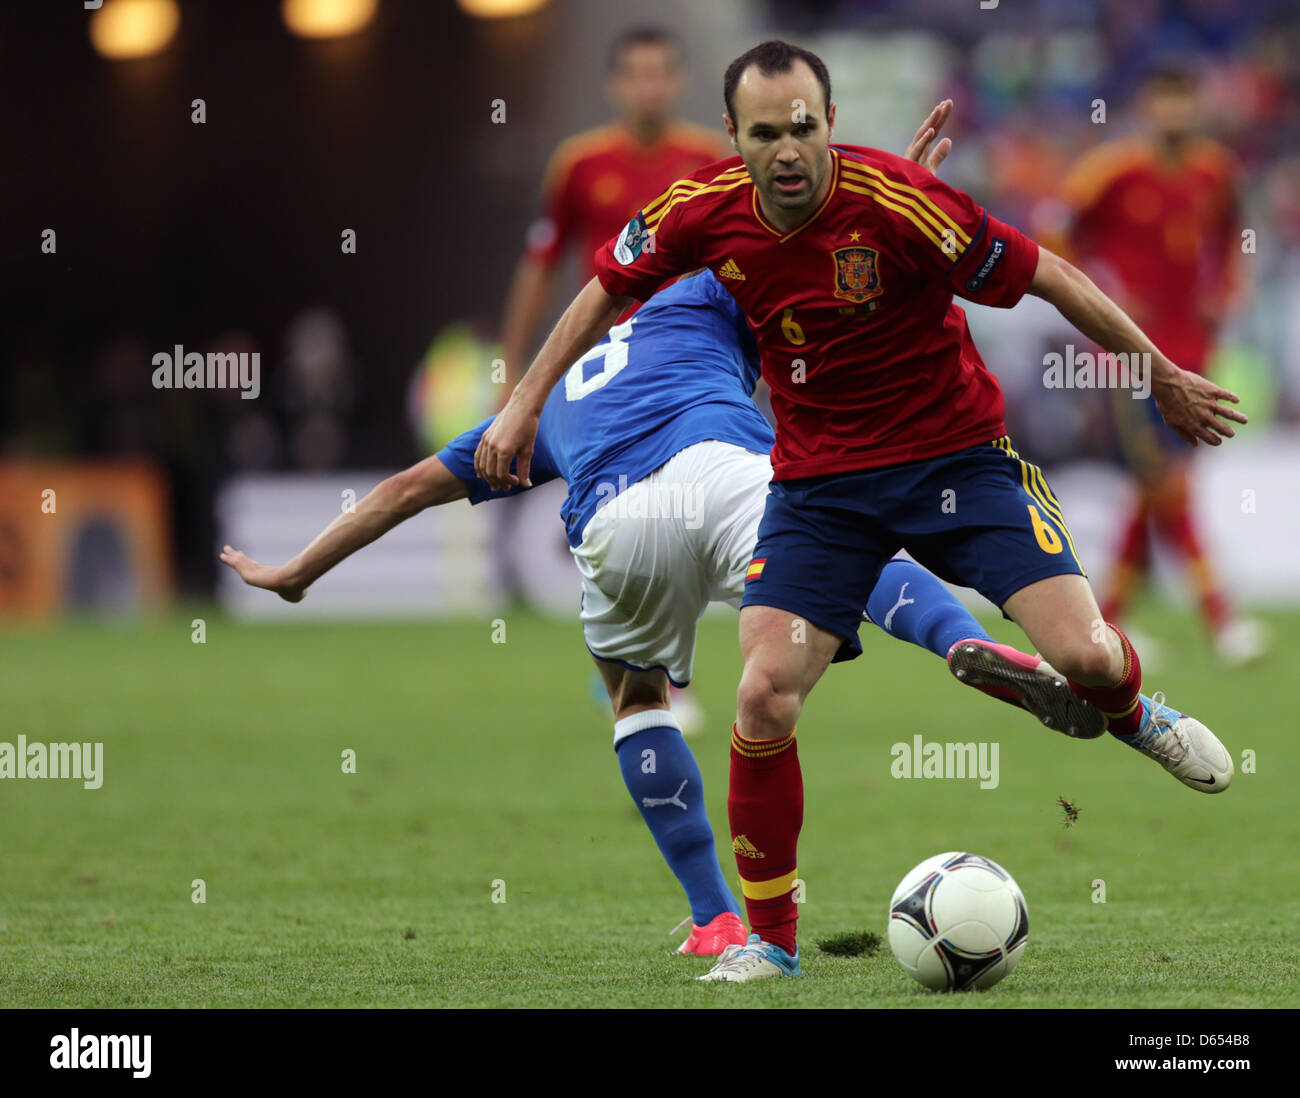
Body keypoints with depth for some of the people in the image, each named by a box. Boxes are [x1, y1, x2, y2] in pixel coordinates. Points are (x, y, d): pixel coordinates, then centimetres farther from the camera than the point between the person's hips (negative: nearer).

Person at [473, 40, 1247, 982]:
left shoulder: (897, 201, -23)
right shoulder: (706, 212, -11)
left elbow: (1047, 276, -13)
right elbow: (608, 291, 10)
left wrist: (1163, 378, -6)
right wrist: (526, 402, 9)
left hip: (953, 454, -2)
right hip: (819, 475, 2)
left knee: (1084, 655, -17)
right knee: (764, 700, -14)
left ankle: (1131, 712, 24)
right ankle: (770, 940, 5)